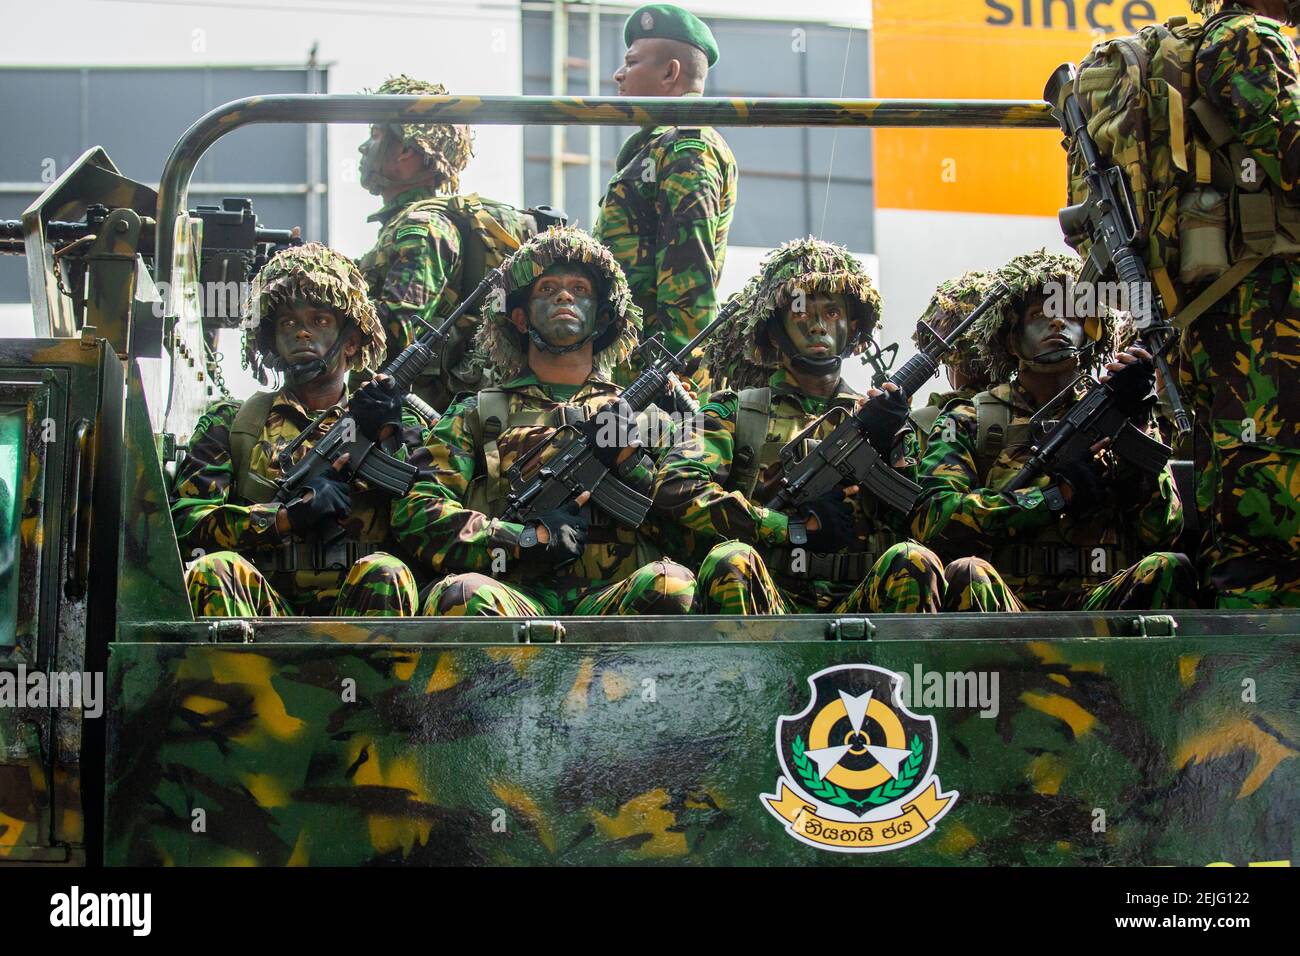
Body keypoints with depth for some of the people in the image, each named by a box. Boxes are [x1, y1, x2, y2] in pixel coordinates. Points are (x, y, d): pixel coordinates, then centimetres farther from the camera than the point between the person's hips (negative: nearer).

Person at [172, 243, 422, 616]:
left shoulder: (396, 426, 20)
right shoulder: (229, 424, 19)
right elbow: (185, 522, 4)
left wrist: (386, 439, -5)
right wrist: (288, 516, -10)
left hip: (352, 611, 0)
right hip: (265, 610, 0)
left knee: (385, 573, -33)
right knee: (213, 570, -30)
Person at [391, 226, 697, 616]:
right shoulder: (479, 414, 23)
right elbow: (415, 511, 7)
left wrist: (628, 458, 1)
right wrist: (529, 539, -5)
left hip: (610, 599, 1)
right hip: (517, 598, -1)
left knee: (670, 582, -34)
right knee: (463, 595, -37)